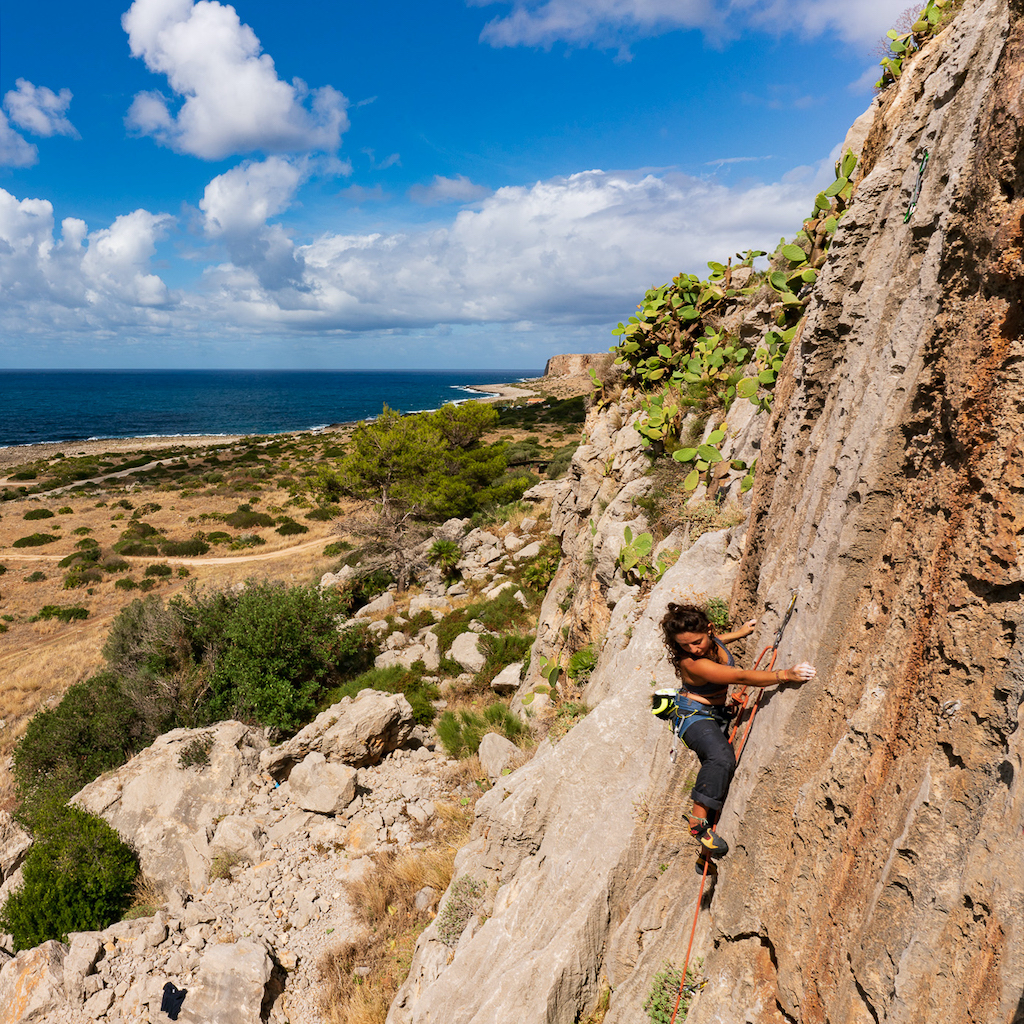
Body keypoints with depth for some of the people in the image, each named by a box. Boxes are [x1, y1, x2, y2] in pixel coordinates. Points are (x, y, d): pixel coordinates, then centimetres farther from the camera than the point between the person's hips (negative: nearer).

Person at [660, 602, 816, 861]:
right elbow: (742, 677, -34)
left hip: (717, 713, 9)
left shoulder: (712, 641, -7)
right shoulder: (692, 663, -32)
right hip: (695, 716, -9)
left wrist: (739, 633, 27)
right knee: (721, 758, -37)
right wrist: (785, 675, -36)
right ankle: (699, 821, -26)